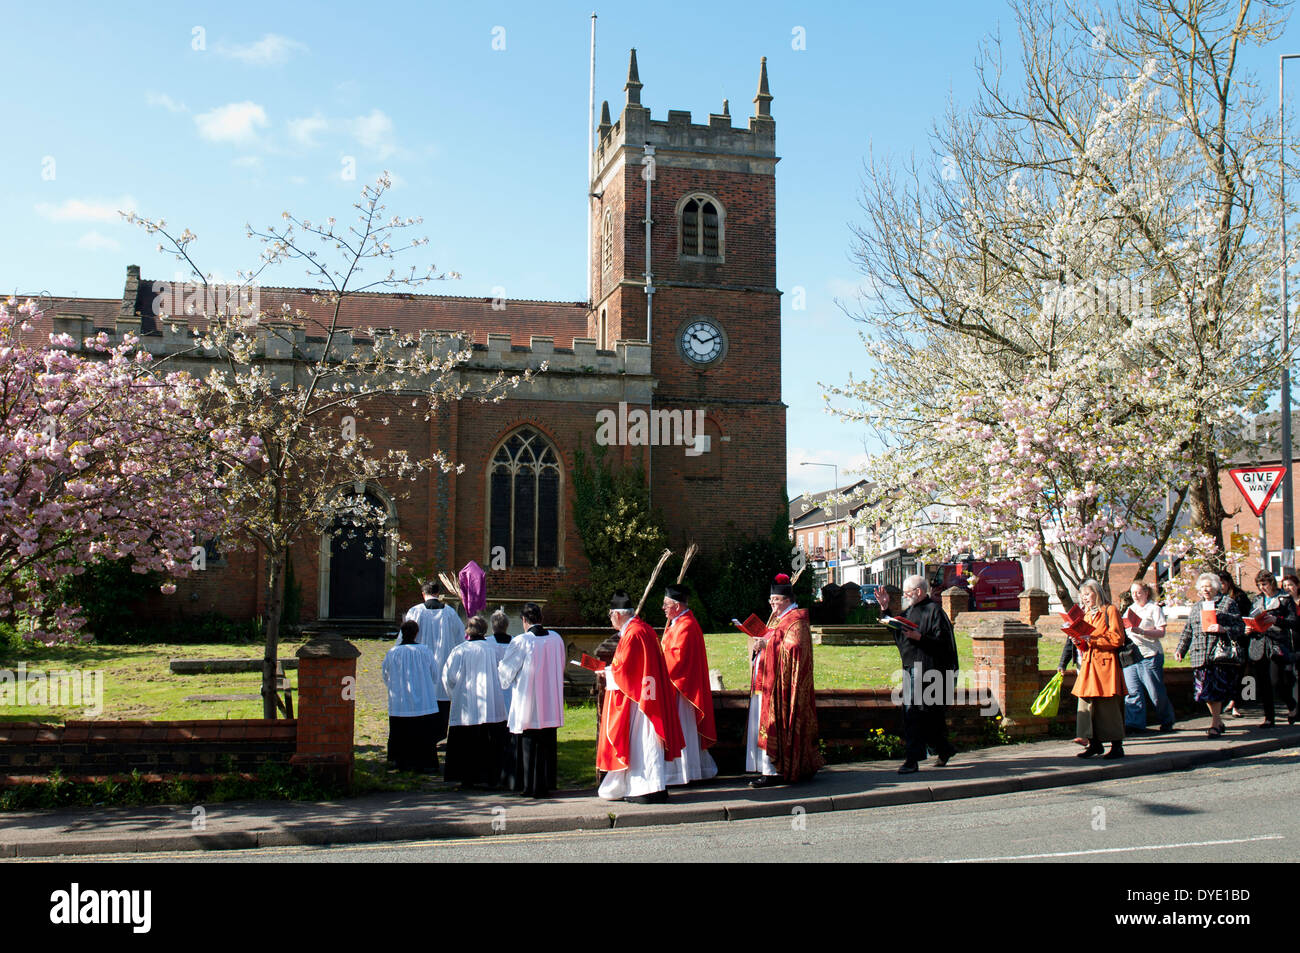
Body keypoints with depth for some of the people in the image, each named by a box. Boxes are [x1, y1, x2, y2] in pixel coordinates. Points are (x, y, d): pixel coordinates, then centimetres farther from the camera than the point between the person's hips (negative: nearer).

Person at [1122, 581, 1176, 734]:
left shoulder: (1154, 608, 0)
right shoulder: (1130, 609, 18)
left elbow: (1161, 632, -9)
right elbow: (1124, 630, 21)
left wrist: (1141, 631, -21)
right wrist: (1123, 629, -2)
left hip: (1150, 655, -5)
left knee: (1156, 692, 1)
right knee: (1132, 691, -3)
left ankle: (1167, 721, 19)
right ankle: (1134, 723, -1)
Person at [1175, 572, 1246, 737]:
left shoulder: (1228, 603, 5)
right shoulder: (1196, 608, 20)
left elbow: (1240, 628, 0)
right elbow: (1188, 632, 22)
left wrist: (1223, 629, -16)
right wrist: (1180, 650, 12)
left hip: (1220, 654, -5)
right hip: (1200, 655, 5)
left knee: (1216, 691, -9)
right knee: (1204, 691, 2)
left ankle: (1214, 724, -1)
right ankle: (1218, 721, 19)